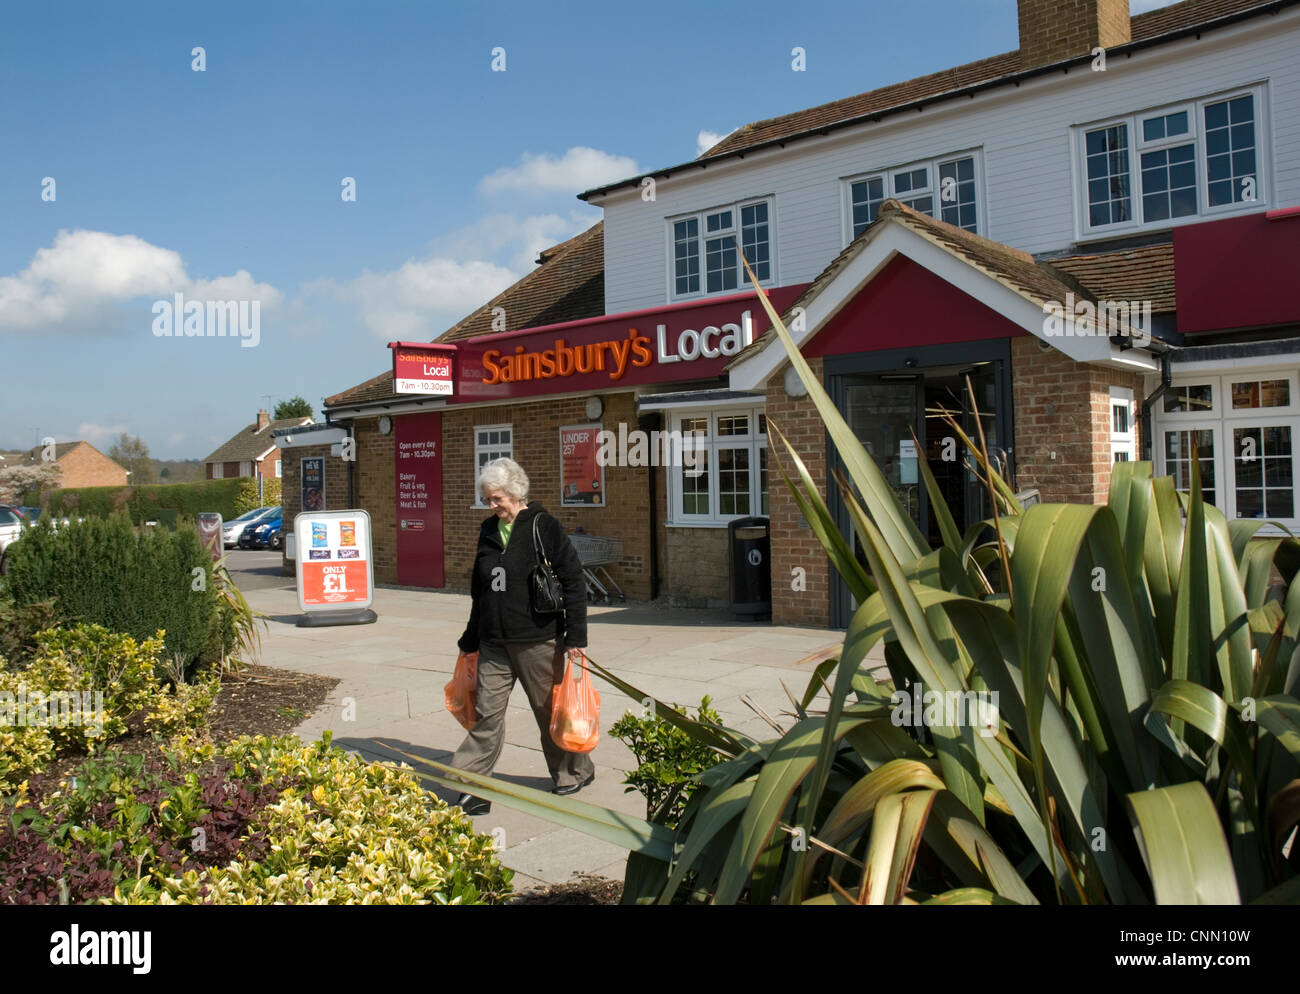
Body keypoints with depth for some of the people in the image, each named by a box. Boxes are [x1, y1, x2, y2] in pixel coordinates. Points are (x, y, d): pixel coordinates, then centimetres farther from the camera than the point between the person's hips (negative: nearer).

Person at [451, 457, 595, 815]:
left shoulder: (544, 527, -8)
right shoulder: (488, 531, 10)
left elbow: (574, 582, -9)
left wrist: (575, 636, -13)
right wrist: (471, 640, 21)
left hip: (538, 641, -5)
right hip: (494, 643, 5)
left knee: (551, 711, 9)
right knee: (487, 714, 2)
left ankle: (574, 772, 29)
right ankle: (470, 788, 7)